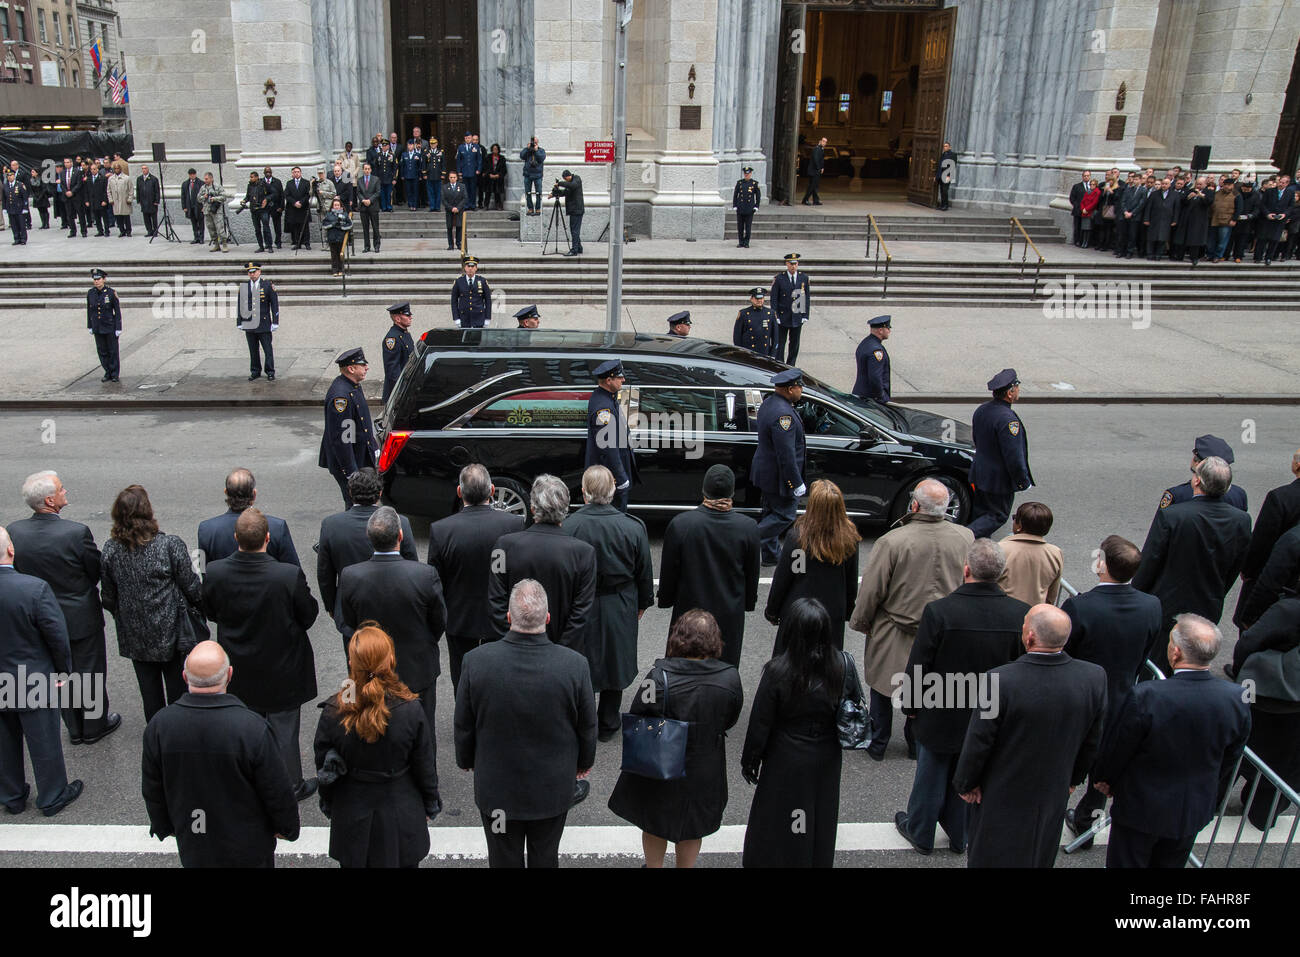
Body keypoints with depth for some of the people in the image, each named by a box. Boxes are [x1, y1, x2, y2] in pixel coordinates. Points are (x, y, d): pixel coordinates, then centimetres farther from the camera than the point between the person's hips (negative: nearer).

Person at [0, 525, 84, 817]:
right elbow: (57, 635, -18)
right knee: (44, 741, 14)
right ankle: (52, 797, 30)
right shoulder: (35, 588, -26)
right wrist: (63, 670, -1)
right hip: (34, 682, -4)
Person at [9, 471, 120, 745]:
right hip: (81, 617, -4)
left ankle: (74, 728, 36)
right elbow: (97, 572, -14)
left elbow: (17, 572, -1)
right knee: (90, 671, 15)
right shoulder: (76, 532, -28)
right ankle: (95, 725, 32)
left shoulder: (14, 531, -14)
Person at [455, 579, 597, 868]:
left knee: (504, 858, 22)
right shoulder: (575, 665, -24)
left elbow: (464, 725, -8)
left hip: (496, 787, 0)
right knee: (545, 857, 23)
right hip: (552, 788, 0)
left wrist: (466, 760, 12)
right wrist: (584, 763, 12)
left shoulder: (476, 661, -23)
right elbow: (587, 727, -9)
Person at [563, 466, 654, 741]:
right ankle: (608, 725, 34)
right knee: (614, 663, 19)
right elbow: (645, 573, -3)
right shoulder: (633, 527, -15)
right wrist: (642, 603, 14)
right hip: (620, 610, 2)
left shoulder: (567, 526, -20)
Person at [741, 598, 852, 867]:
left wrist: (749, 760, -1)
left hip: (786, 762, -3)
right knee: (821, 818, 24)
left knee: (777, 824, 16)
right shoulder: (845, 666, -16)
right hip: (827, 761, 3)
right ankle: (818, 860, 41)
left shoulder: (777, 671, -25)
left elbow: (760, 723, -16)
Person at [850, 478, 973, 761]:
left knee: (882, 688, 18)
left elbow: (871, 591, -16)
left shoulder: (892, 541, -25)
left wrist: (860, 623, 0)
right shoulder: (966, 538, -12)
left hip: (894, 636, -3)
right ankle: (917, 744, 38)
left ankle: (877, 745, 33)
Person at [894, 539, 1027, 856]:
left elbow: (917, 668, -18)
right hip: (990, 719, 3)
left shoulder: (938, 611, -28)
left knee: (931, 777, 19)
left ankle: (921, 835, 41)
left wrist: (910, 705, 0)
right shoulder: (1020, 613, -18)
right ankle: (960, 836, 45)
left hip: (940, 718, -3)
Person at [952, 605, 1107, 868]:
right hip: (1054, 794, 4)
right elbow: (1092, 742, -3)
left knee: (990, 857, 19)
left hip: (1003, 798, -3)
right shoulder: (1094, 677, -19)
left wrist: (965, 783, -3)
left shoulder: (1000, 681, -32)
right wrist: (1074, 777, 14)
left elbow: (978, 743, -20)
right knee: (1040, 857, 27)